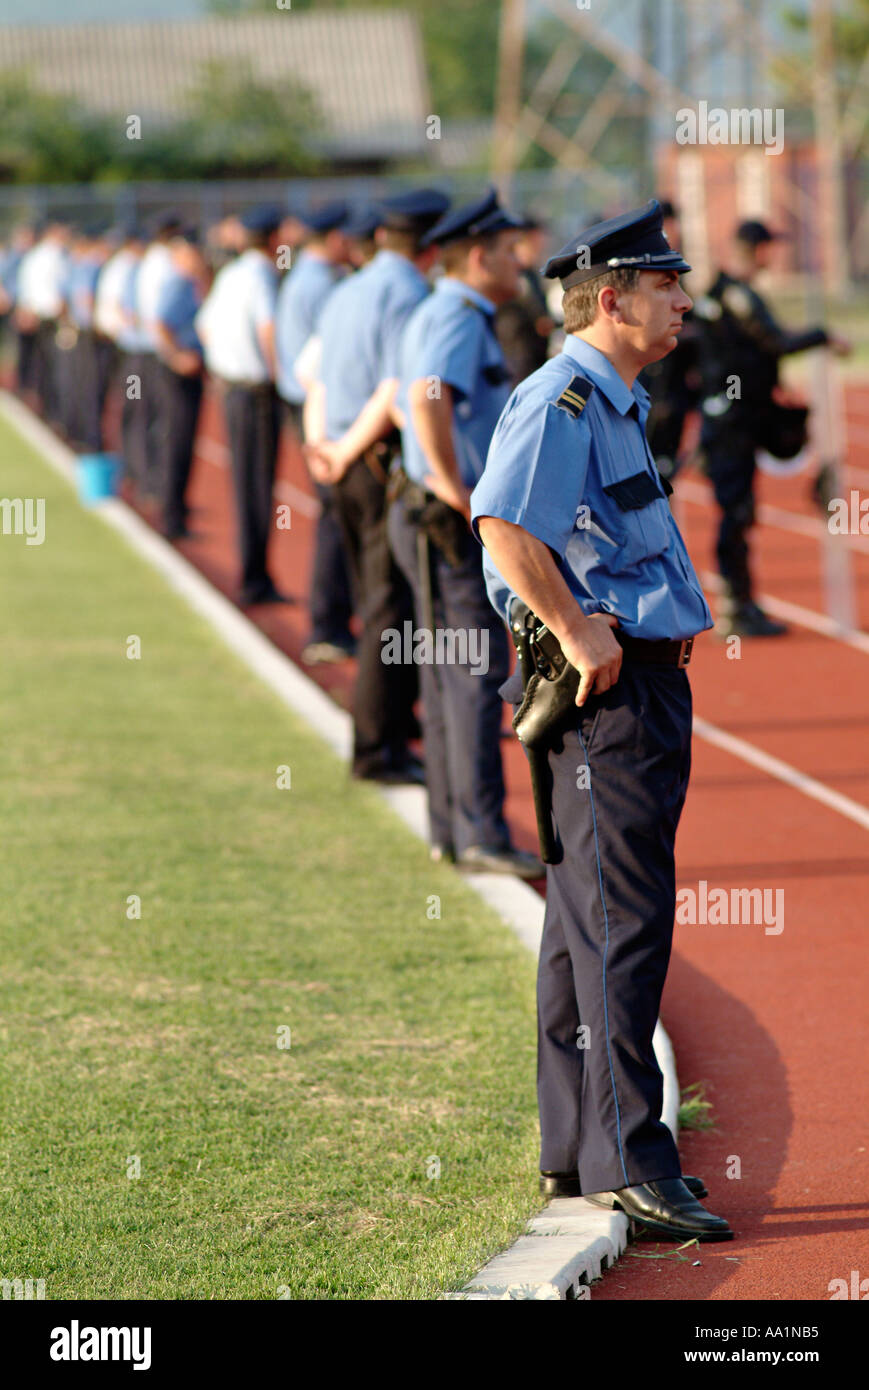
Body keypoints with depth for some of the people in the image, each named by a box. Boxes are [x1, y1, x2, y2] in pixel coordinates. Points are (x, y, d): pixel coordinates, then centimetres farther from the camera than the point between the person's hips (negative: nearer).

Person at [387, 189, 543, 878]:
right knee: (478, 673, -11)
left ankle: (449, 829, 16)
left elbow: (414, 399, 32)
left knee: (449, 677, 12)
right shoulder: (459, 319, -16)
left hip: (450, 521, 11)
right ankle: (482, 834, -13)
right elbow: (429, 397, -34)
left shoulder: (435, 316, 18)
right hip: (457, 528, -11)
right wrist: (456, 489, -28)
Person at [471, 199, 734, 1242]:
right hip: (607, 687, -11)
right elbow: (503, 525, -28)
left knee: (590, 918, 13)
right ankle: (625, 1159, -11)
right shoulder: (562, 398, -13)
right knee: (622, 921, -11)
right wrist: (577, 636, -25)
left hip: (642, 677, 11)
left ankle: (575, 1153, 19)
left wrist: (676, 613, 15)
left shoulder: (617, 403, 20)